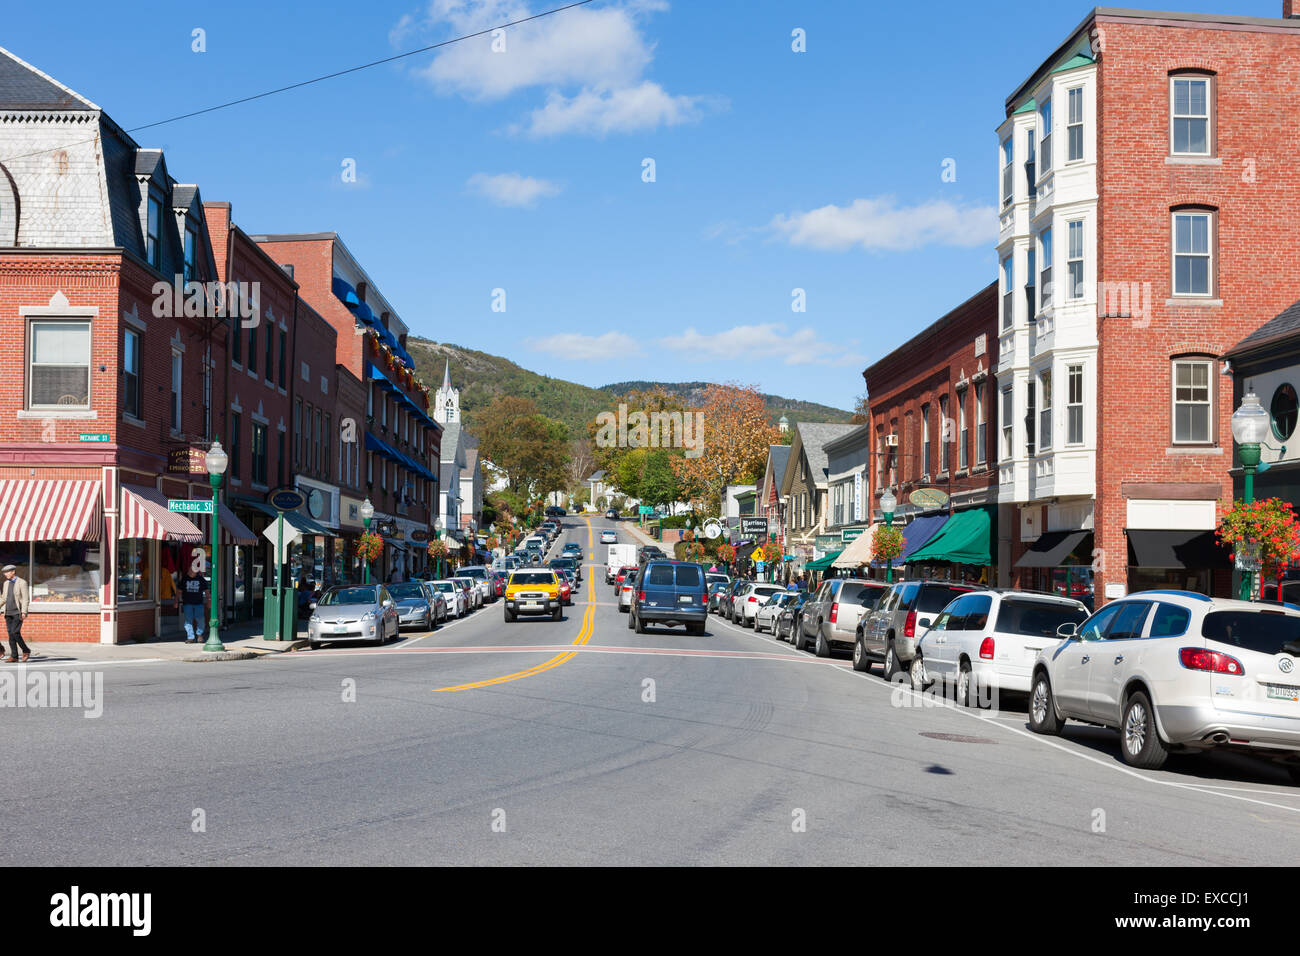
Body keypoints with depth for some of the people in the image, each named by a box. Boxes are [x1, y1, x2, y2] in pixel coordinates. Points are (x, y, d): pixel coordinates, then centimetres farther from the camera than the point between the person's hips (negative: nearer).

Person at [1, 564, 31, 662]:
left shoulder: (22, 583, -7)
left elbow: (26, 599, -12)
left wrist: (24, 612, -20)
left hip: (18, 613, -6)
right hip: (8, 613, 6)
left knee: (15, 633, -16)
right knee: (11, 635, 1)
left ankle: (26, 651, 0)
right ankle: (14, 656, 2)